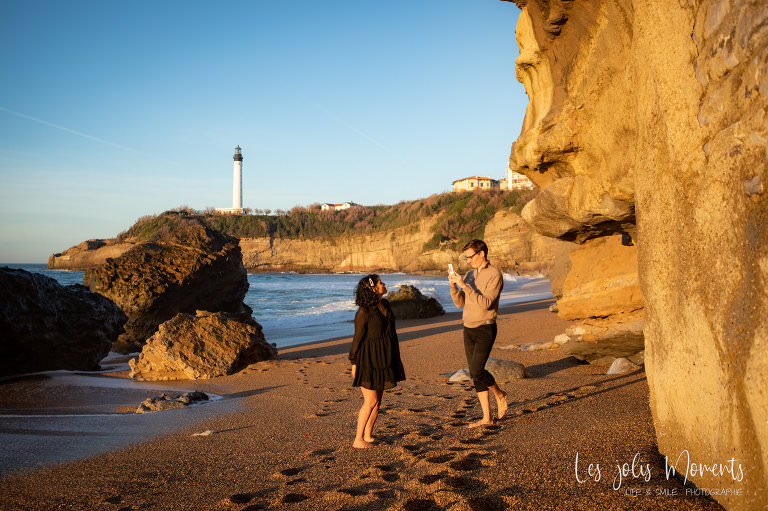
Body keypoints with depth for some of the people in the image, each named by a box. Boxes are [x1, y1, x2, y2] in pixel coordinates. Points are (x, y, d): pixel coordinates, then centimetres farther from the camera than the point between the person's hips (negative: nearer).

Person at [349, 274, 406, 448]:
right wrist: (354, 363, -9)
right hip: (369, 359, -8)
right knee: (371, 401, -7)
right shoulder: (363, 311, -16)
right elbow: (358, 338, -11)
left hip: (384, 359, 8)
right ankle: (358, 439, 3)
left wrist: (394, 358, 18)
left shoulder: (385, 305, 7)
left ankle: (368, 436, 19)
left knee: (378, 399, 10)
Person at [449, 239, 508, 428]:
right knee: (476, 374, 7)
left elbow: (486, 303, -23)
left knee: (476, 371, -15)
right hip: (468, 329, 7)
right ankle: (487, 417, 14)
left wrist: (465, 286, -25)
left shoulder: (494, 275, -12)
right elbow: (460, 303, 9)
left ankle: (500, 395, 14)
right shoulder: (470, 275, 12)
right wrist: (453, 285, -7)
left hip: (485, 329, -7)